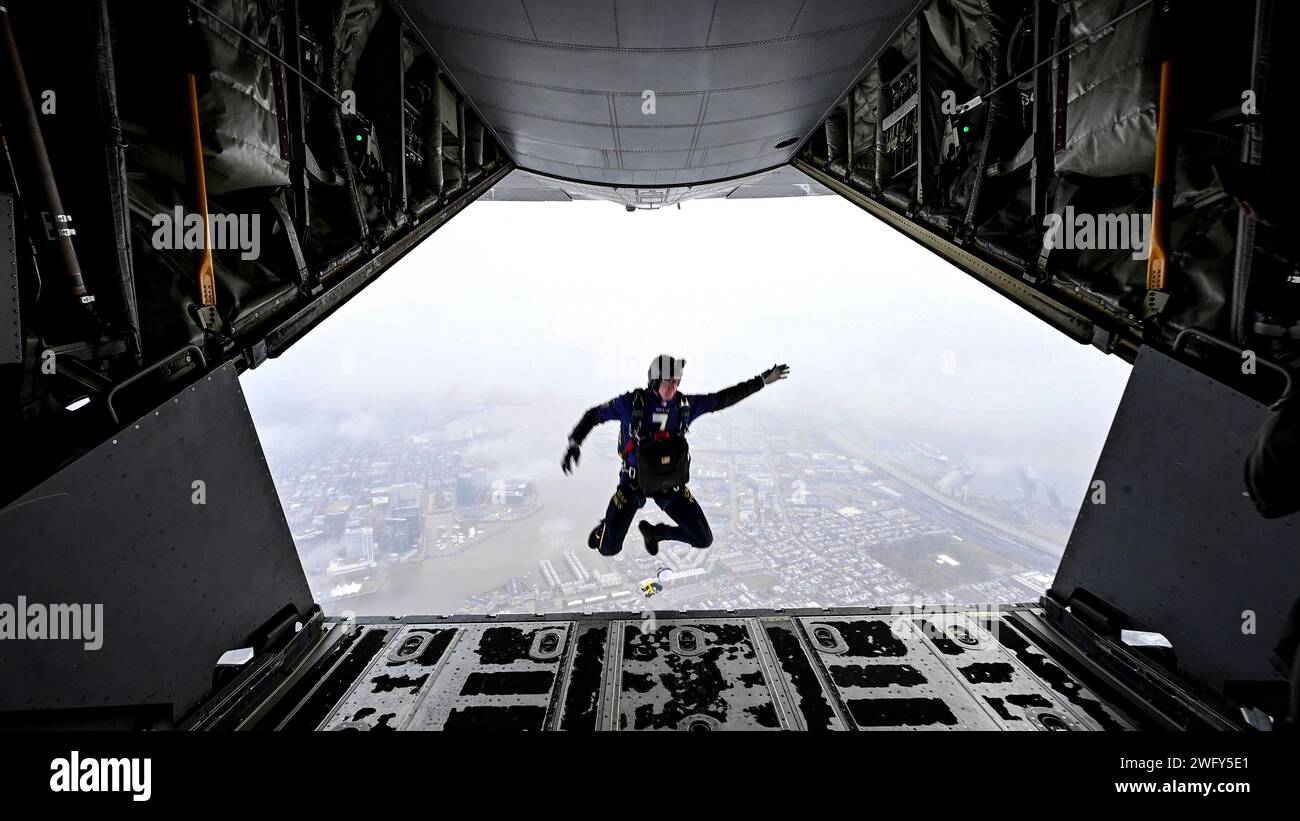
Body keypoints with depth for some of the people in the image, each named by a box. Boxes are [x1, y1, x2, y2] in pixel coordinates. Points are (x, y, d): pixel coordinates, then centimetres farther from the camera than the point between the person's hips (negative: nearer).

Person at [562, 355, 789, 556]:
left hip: (670, 484, 3)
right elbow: (594, 415, -6)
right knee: (608, 549, -4)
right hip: (634, 482, -3)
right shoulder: (631, 402, -16)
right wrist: (574, 444, -19)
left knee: (704, 540, 2)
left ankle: (654, 532, 27)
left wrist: (763, 380, 0)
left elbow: (723, 398, 1)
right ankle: (604, 530, 36)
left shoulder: (685, 405, -8)